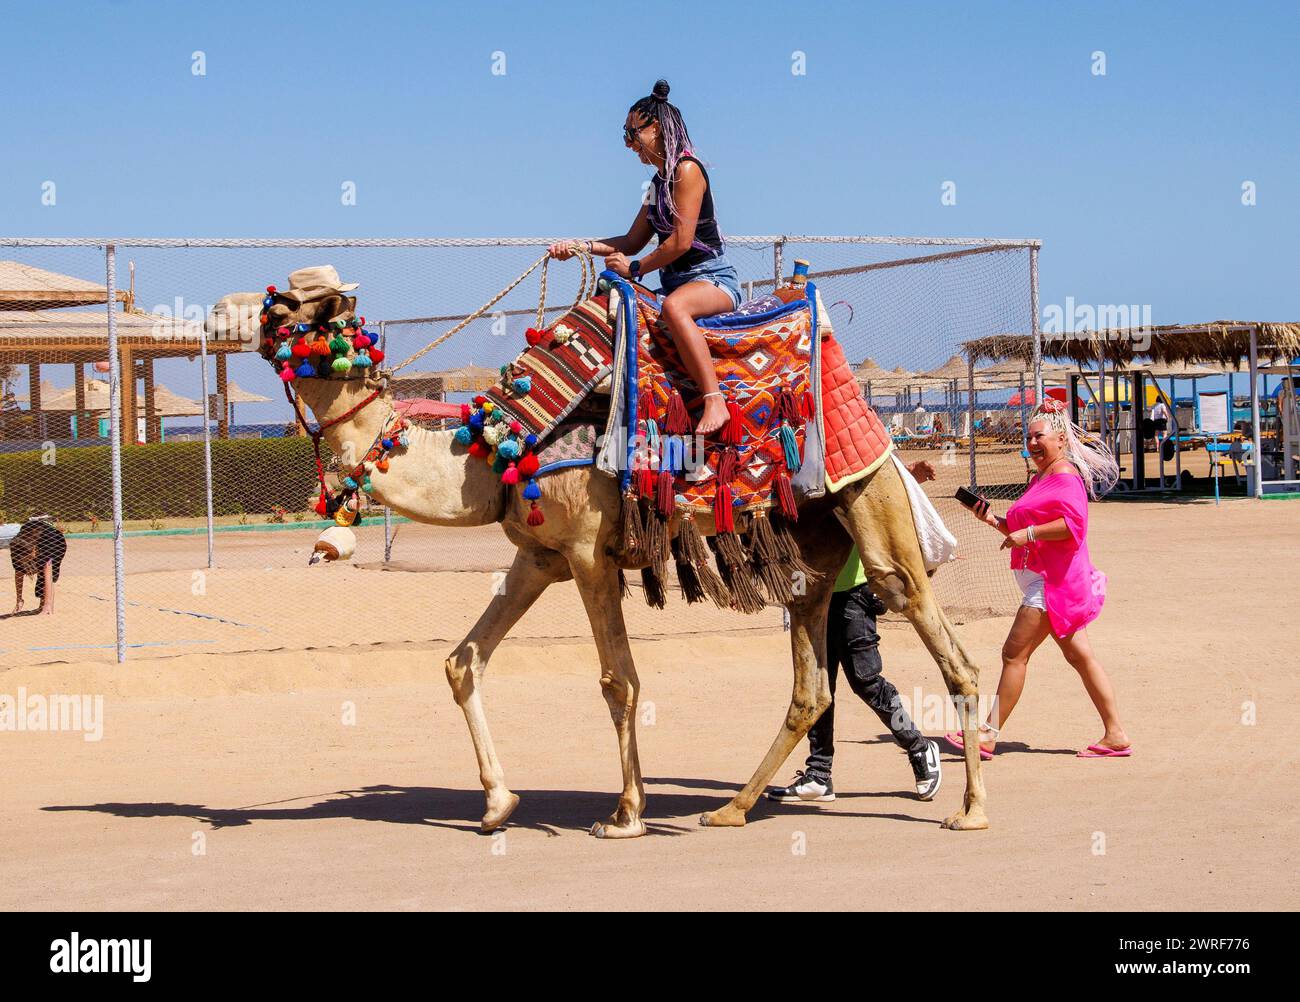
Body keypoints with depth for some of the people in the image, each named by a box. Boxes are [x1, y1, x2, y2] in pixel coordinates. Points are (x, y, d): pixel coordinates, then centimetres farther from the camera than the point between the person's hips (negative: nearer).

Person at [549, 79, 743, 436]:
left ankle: (715, 401, -46)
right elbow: (632, 241, 23)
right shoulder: (658, 182, 17)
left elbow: (681, 241, -18)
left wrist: (635, 268, -8)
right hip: (675, 282, 10)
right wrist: (581, 245, 12)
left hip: (712, 277, -10)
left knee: (674, 305, -40)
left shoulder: (687, 169, -11)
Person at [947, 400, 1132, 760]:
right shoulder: (1040, 479, 21)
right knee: (1079, 655, 9)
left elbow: (1074, 524, -24)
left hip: (1053, 581, -11)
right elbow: (1023, 529, 28)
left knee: (1014, 653, -9)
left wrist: (1027, 534, -23)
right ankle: (1115, 735, 10)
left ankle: (989, 734, -7)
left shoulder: (1065, 476, -11)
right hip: (1044, 579, 11)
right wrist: (994, 520, 13)